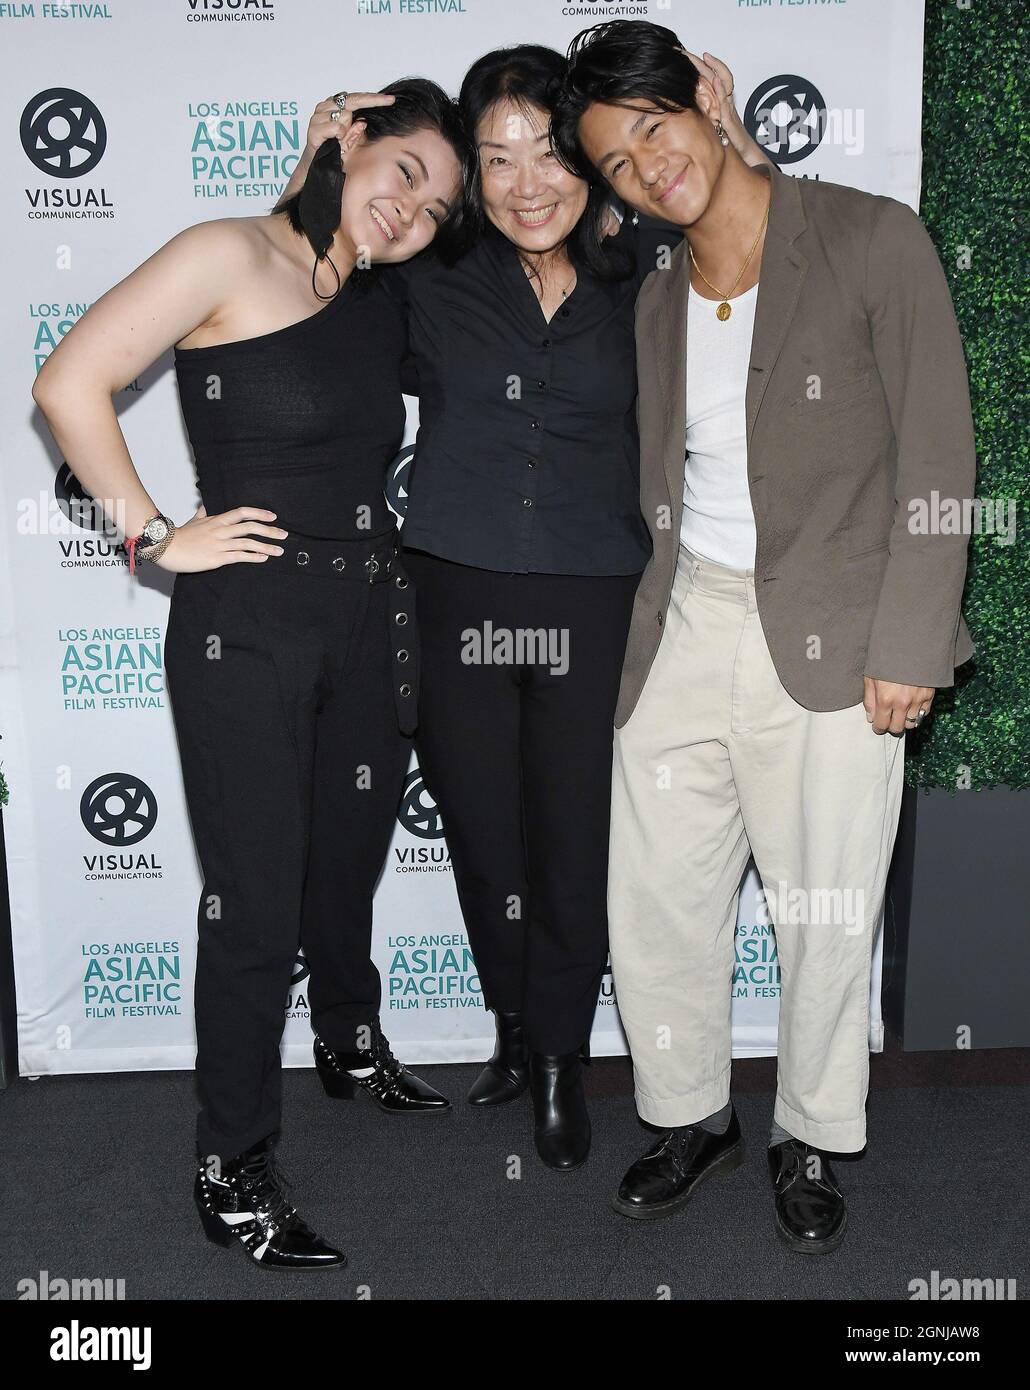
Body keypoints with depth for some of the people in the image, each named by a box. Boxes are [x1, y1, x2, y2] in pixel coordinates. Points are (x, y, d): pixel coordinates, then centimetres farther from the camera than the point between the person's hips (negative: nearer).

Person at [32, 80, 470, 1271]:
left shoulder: (385, 309, 12)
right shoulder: (233, 256, -8)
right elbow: (69, 383, -13)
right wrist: (155, 537, -12)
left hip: (370, 611, 7)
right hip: (247, 620, -7)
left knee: (350, 854, 21)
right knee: (256, 900, 0)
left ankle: (351, 1048, 47)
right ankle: (232, 1170, 16)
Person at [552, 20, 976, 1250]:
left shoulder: (872, 240, -5)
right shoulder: (659, 299, 10)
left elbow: (936, 459, -8)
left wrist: (907, 645, -13)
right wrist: (660, 622, 9)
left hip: (832, 638, -4)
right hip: (686, 628, 5)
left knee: (826, 915, 6)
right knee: (653, 902, 9)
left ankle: (811, 1139, 30)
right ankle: (691, 1114, 32)